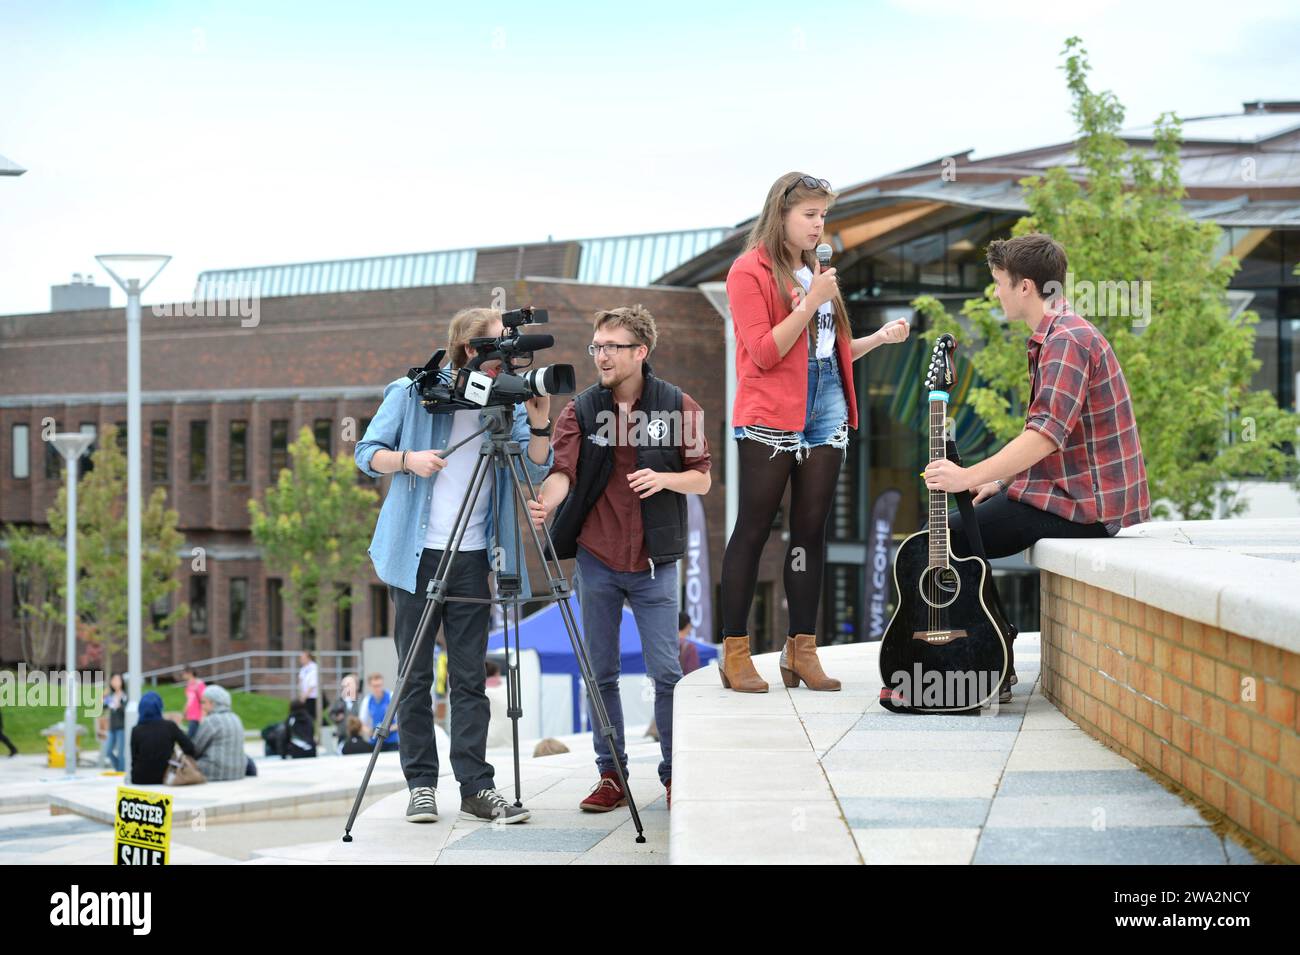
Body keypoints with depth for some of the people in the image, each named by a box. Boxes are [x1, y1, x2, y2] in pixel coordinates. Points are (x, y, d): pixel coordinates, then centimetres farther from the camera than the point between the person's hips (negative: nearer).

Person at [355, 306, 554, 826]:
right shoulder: (412, 394, -2)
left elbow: (536, 471, 1)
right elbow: (366, 453, 2)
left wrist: (539, 425, -16)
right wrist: (408, 459, -16)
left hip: (473, 556, 2)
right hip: (416, 553, -2)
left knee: (470, 676, 2)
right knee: (415, 675, 1)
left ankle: (476, 787, 2)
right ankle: (421, 785, 8)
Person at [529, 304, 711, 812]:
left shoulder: (678, 406, -1)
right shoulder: (580, 409, 1)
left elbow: (702, 479, 4)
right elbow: (564, 468, -12)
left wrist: (665, 479, -16)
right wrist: (547, 502, -34)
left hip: (655, 562, -1)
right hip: (596, 559, 1)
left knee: (666, 672, -4)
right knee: (600, 673, 5)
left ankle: (675, 774, 9)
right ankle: (610, 775, 15)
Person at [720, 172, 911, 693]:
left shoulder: (816, 270, 17)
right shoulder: (750, 271, -4)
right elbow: (764, 353, -12)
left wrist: (879, 337, 7)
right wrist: (810, 303, -15)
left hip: (826, 412, 7)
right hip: (770, 416, -7)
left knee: (811, 531, 6)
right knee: (754, 530, -4)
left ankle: (801, 650, 9)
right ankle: (734, 652, 1)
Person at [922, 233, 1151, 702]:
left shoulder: (1067, 340, -18)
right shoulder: (1056, 334, 16)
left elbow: (1047, 433, -29)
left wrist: (971, 476, -29)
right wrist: (1000, 481, 15)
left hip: (1083, 505, -11)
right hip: (1075, 492, 11)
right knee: (952, 524, 21)